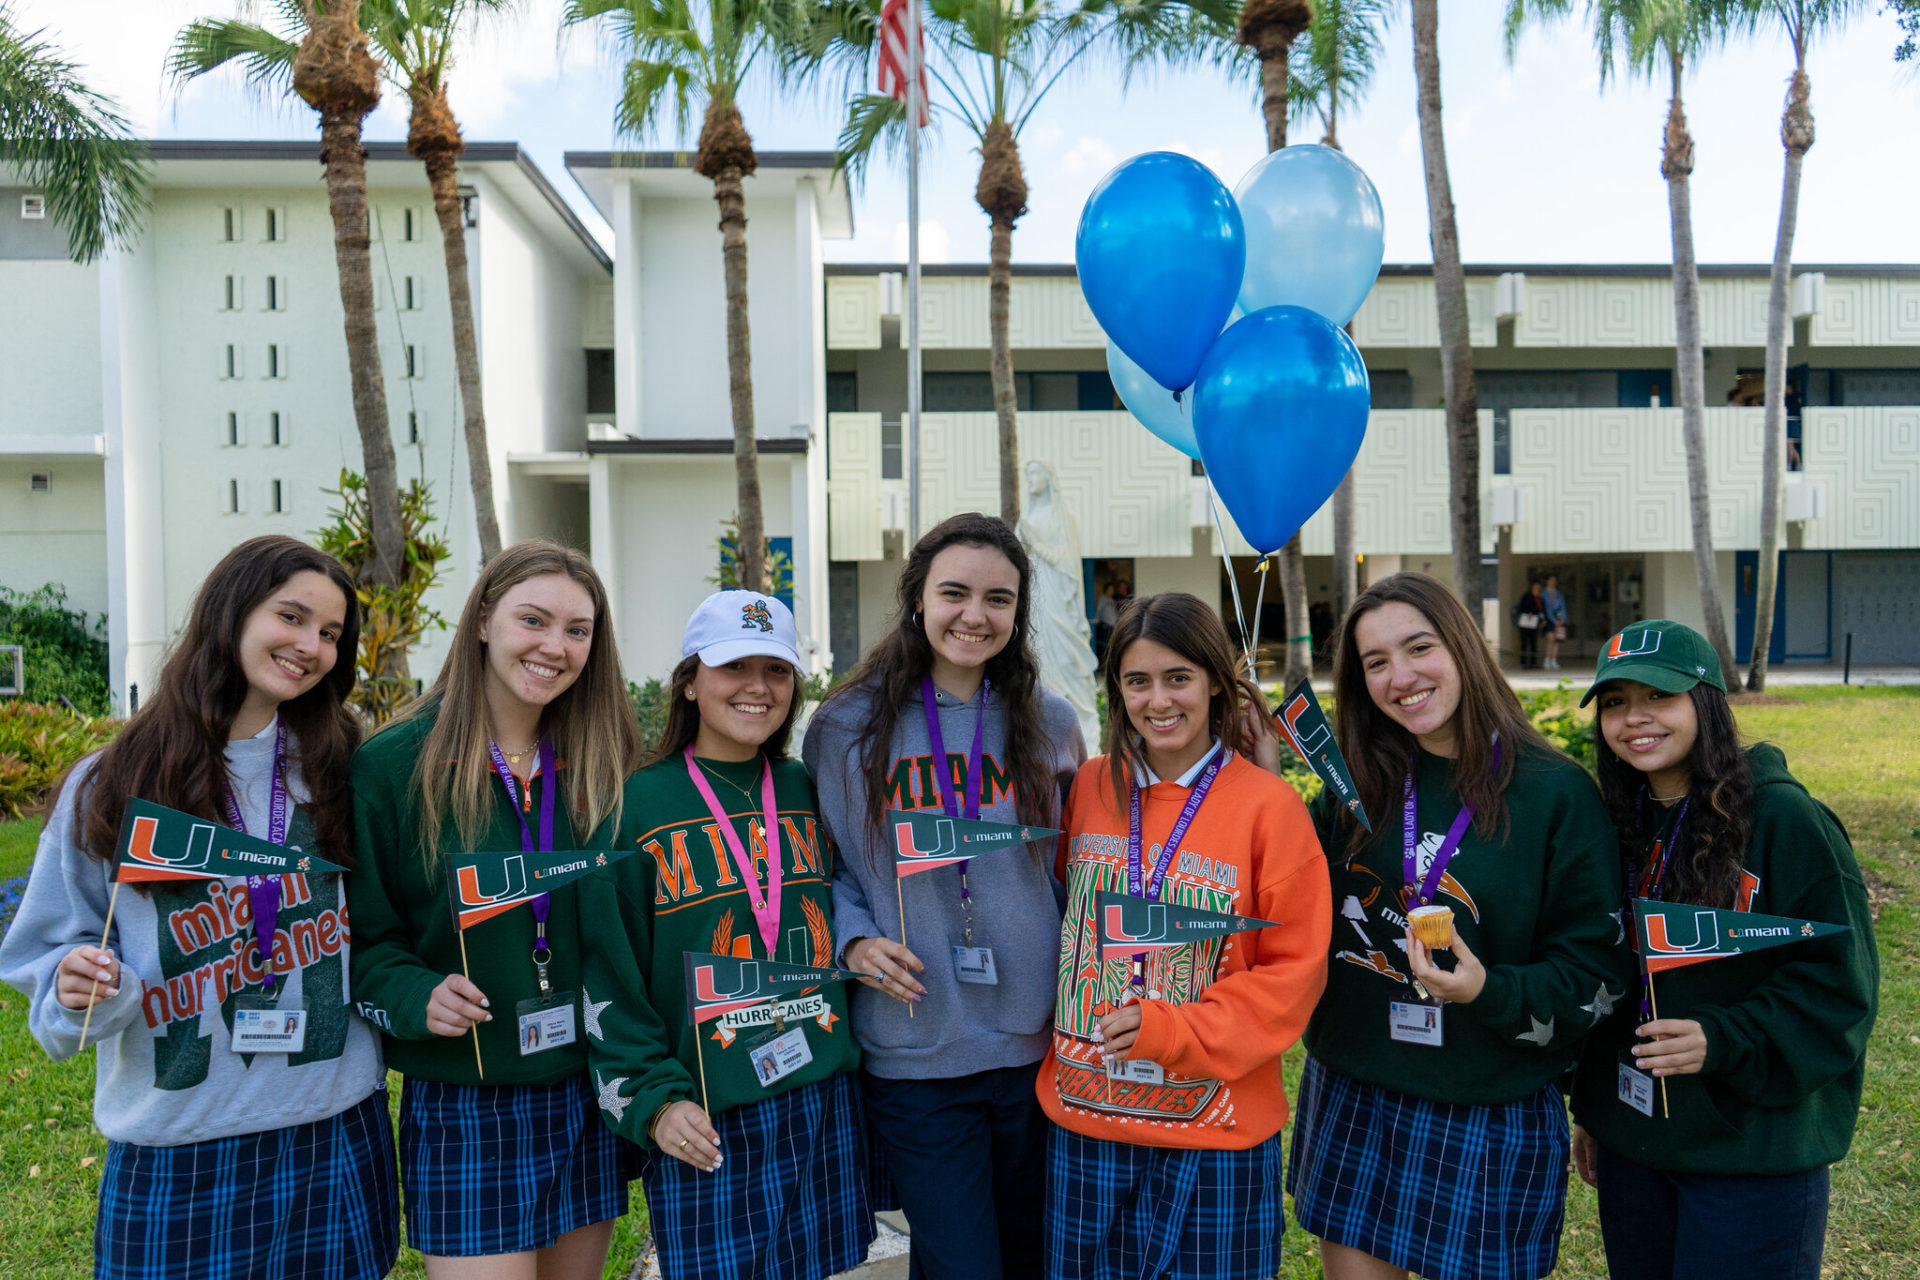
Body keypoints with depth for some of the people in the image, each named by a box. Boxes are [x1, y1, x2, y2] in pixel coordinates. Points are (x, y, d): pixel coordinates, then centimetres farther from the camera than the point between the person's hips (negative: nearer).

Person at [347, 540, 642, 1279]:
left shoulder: (607, 768, 2)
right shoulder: (393, 766, -8)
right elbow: (364, 934, -3)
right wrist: (415, 997, -21)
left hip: (588, 1102, 4)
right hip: (462, 1108, -4)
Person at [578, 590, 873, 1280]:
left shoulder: (807, 792, 8)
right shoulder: (638, 806, -6)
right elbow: (609, 978, -6)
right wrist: (653, 1100, -12)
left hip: (825, 1103, 4)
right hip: (707, 1121, -4)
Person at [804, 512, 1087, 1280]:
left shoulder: (1049, 724, 2)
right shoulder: (846, 727, -4)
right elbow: (823, 864, 7)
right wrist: (853, 936, -10)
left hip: (1039, 1045, 3)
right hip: (914, 1055, -2)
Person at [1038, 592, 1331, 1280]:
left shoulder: (1270, 808, -10)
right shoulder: (1091, 787, 1)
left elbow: (1295, 971, -9)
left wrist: (1176, 1030, -19)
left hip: (1215, 1134, -3)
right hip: (1082, 1116, 3)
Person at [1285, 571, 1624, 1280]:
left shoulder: (1557, 793, -11)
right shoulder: (1357, 786, 0)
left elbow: (1594, 974, -7)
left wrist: (1490, 991, -25)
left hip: (1489, 1116, -3)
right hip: (1351, 1096, 4)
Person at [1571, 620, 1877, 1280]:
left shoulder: (1784, 818, -14)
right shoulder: (1620, 824, 4)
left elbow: (1838, 982, -13)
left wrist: (1723, 1042, -26)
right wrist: (1590, 1108, 15)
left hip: (1753, 1157, -5)